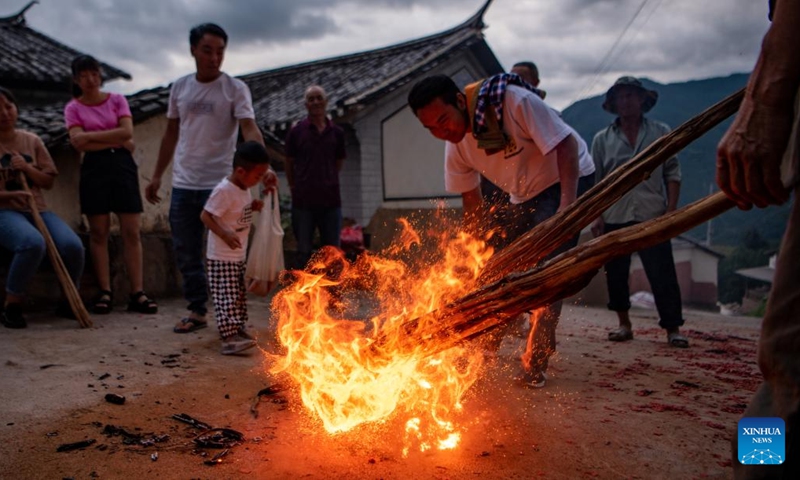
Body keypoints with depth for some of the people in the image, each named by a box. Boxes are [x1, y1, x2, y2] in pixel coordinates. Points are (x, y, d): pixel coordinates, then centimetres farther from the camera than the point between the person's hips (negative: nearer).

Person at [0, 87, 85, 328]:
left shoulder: (32, 141, 13)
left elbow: (49, 181, 12)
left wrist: (27, 168, -6)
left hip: (37, 209, 4)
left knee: (73, 245, -25)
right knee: (33, 243, -37)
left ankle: (68, 302, -1)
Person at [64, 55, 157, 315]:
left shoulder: (116, 99, 8)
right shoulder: (73, 108, 7)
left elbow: (127, 132, -6)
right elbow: (79, 143, -8)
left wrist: (90, 135, -6)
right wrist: (117, 141, -9)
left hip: (122, 165, 0)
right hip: (94, 168, 0)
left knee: (132, 232, -4)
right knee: (98, 232, 0)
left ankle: (137, 293, -3)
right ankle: (105, 292, 5)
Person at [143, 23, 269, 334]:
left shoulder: (235, 89, -4)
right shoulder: (180, 87, 10)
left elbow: (249, 129, -18)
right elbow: (171, 135, 16)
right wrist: (157, 176, 14)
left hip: (220, 184, -5)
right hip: (183, 184, 5)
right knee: (187, 254, 10)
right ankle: (197, 311, 23)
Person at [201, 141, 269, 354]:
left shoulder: (244, 188, 6)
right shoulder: (224, 190, -22)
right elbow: (205, 216, -21)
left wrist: (253, 207, 1)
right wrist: (225, 235, -32)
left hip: (239, 255, 9)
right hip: (221, 257, -9)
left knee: (240, 296, 17)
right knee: (226, 297, -11)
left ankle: (237, 329, 29)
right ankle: (229, 337, -13)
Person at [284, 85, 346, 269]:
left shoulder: (337, 132, 3)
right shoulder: (296, 132, -2)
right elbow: (289, 164, 6)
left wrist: (328, 184, 13)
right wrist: (296, 189, 9)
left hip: (331, 200, 2)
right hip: (303, 202, -1)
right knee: (304, 251, 8)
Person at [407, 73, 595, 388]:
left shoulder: (514, 101, -28)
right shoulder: (456, 146, -9)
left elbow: (567, 144, -27)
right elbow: (472, 202, 1)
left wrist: (567, 205, -37)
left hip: (568, 179, -6)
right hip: (525, 196, 7)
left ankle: (536, 361, -10)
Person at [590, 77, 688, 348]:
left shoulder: (661, 134, 10)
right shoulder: (602, 139, 11)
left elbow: (673, 174, 7)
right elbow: (595, 181, 9)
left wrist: (670, 210, -5)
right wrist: (596, 217, 0)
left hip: (652, 216, -2)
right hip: (614, 217, 2)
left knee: (662, 274, -4)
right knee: (616, 274, 5)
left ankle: (673, 329, 2)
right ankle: (624, 325, 18)